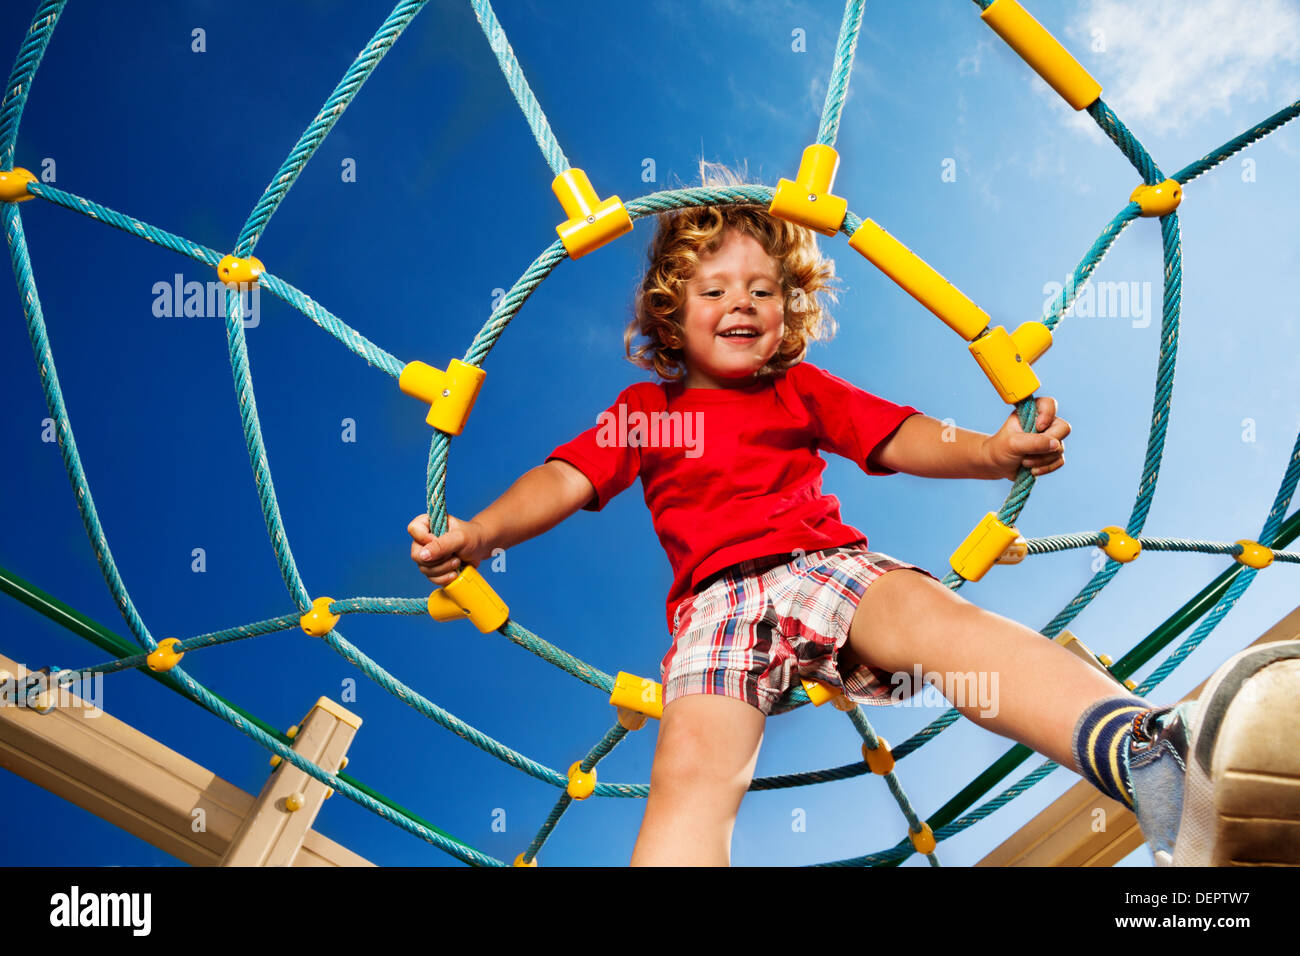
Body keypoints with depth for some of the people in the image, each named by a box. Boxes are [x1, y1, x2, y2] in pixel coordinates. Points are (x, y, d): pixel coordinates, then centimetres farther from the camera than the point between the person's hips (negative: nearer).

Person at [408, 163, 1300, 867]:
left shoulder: (803, 390, 26)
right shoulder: (643, 409, 23)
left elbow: (903, 440, 13)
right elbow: (563, 481, 12)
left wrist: (992, 451, -9)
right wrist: (477, 534, -8)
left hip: (831, 564, 0)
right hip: (718, 598, 0)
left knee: (932, 613, -34)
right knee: (690, 772, -28)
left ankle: (1142, 749, -56)